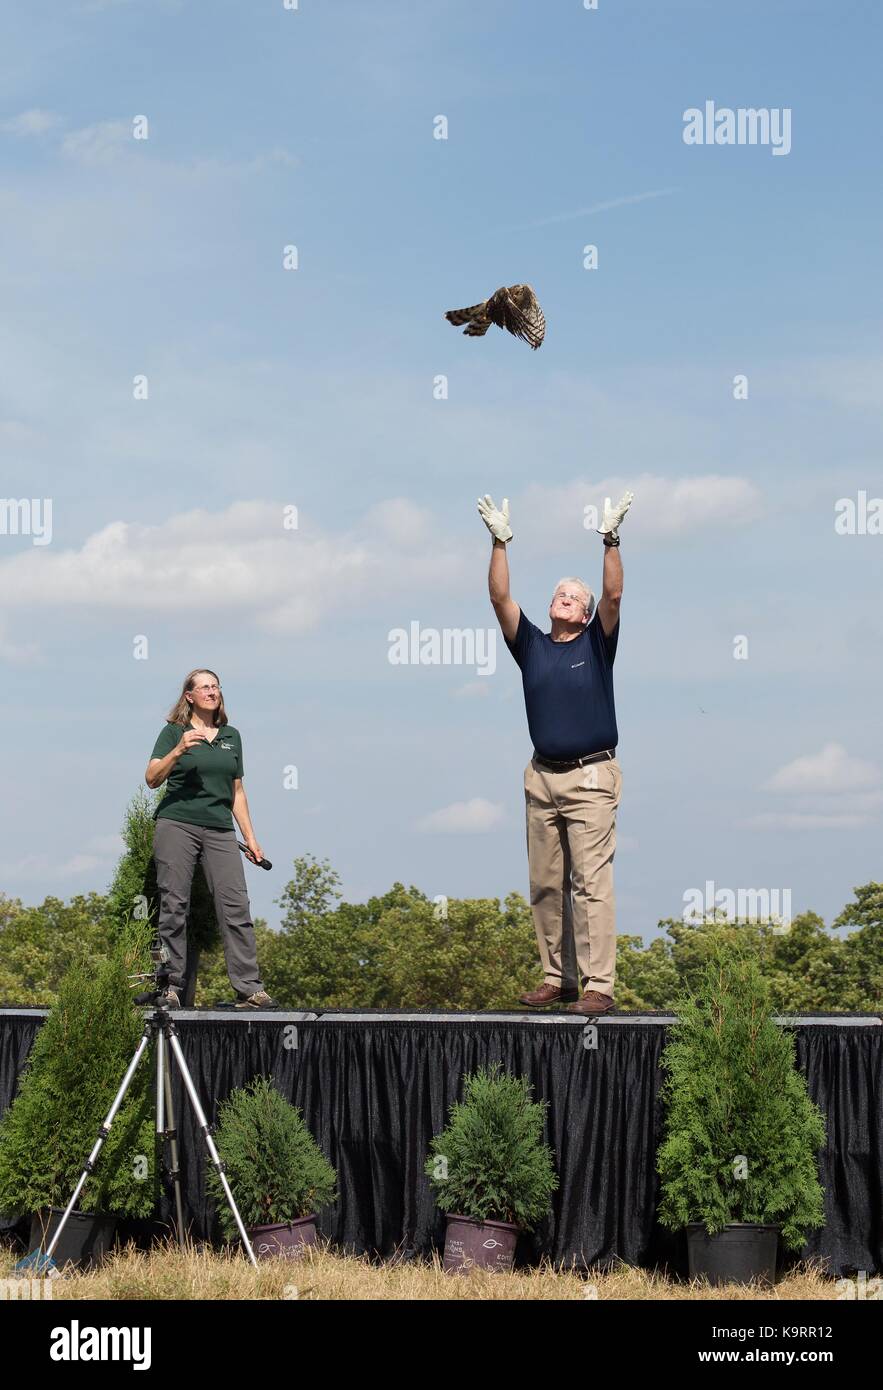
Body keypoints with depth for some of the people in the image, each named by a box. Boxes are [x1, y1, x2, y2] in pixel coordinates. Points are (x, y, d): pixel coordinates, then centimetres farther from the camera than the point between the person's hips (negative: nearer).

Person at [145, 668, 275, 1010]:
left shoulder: (231, 736, 18)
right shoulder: (174, 732, 5)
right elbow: (152, 778, -6)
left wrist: (250, 838, 17)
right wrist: (178, 751, -20)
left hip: (220, 829, 3)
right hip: (176, 826, -3)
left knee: (235, 905, -7)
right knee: (174, 906, -3)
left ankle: (249, 989, -9)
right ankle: (172, 987, 2)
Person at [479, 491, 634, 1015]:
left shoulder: (597, 644, 4)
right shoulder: (532, 645, 12)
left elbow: (614, 595, -10)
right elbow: (501, 598, 2)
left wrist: (612, 540, -18)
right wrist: (500, 543, -7)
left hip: (591, 778, -4)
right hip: (542, 777, 4)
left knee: (591, 882, -9)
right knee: (546, 886, 6)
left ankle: (599, 985, -11)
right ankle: (557, 978, 14)